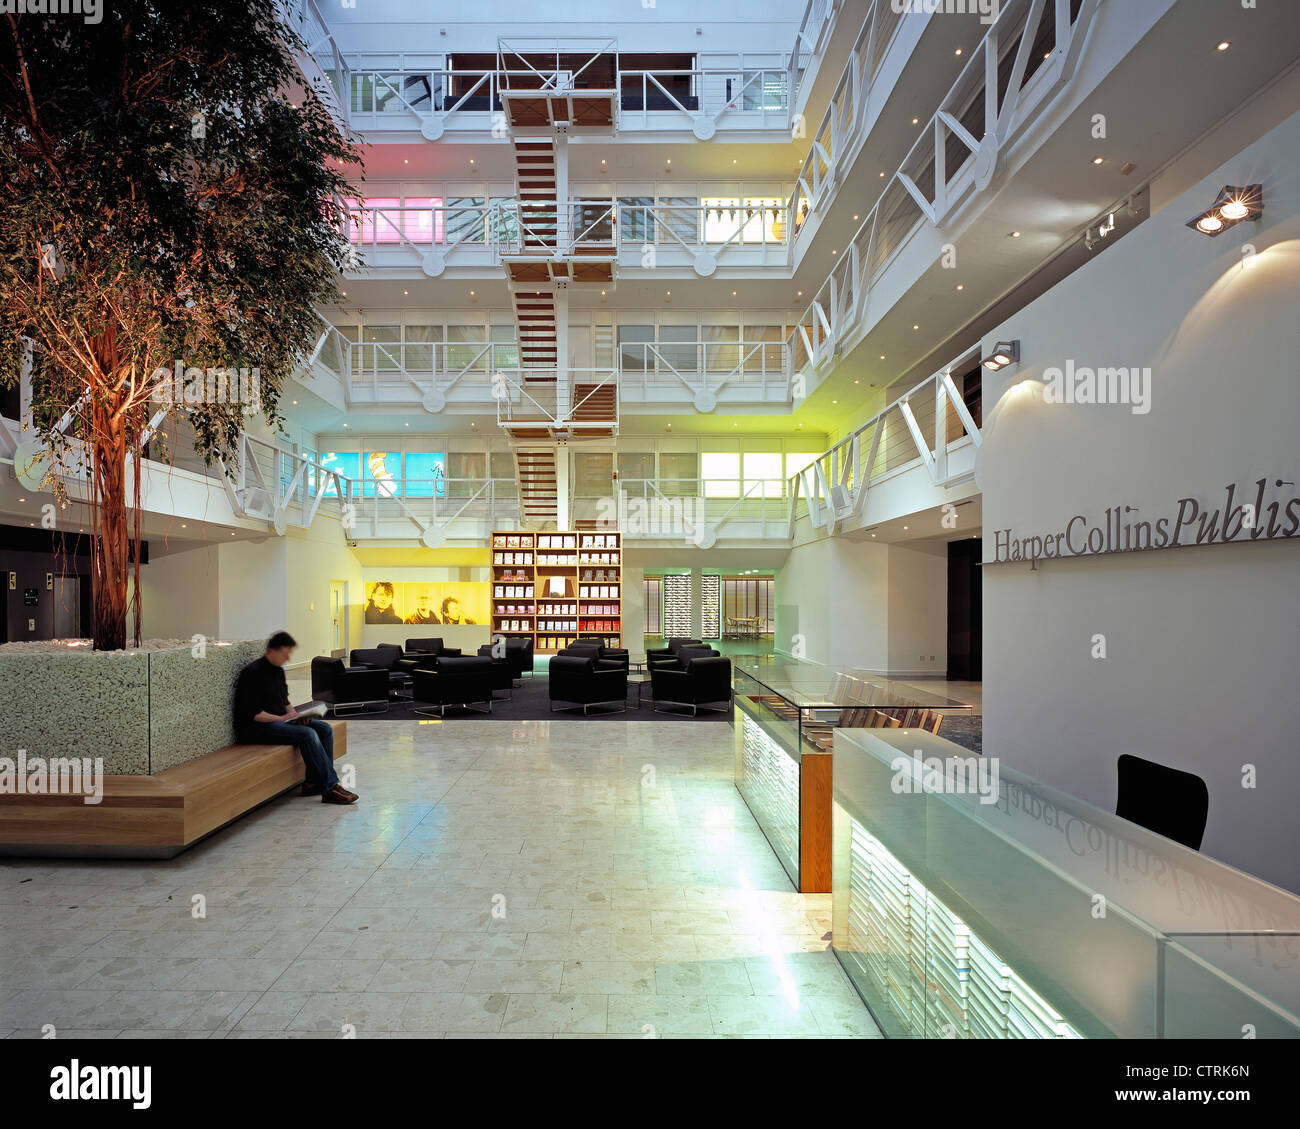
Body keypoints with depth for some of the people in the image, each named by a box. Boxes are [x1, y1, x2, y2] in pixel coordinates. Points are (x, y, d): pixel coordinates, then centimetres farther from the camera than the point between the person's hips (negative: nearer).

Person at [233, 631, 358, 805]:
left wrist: (296, 715, 0)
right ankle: (330, 787, -24)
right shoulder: (253, 673, -15)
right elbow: (252, 713, -20)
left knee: (325, 728, -6)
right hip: (255, 727, -9)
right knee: (308, 734, -28)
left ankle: (314, 783, -7)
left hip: (278, 720, 10)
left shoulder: (278, 670, 14)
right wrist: (281, 718, -22)